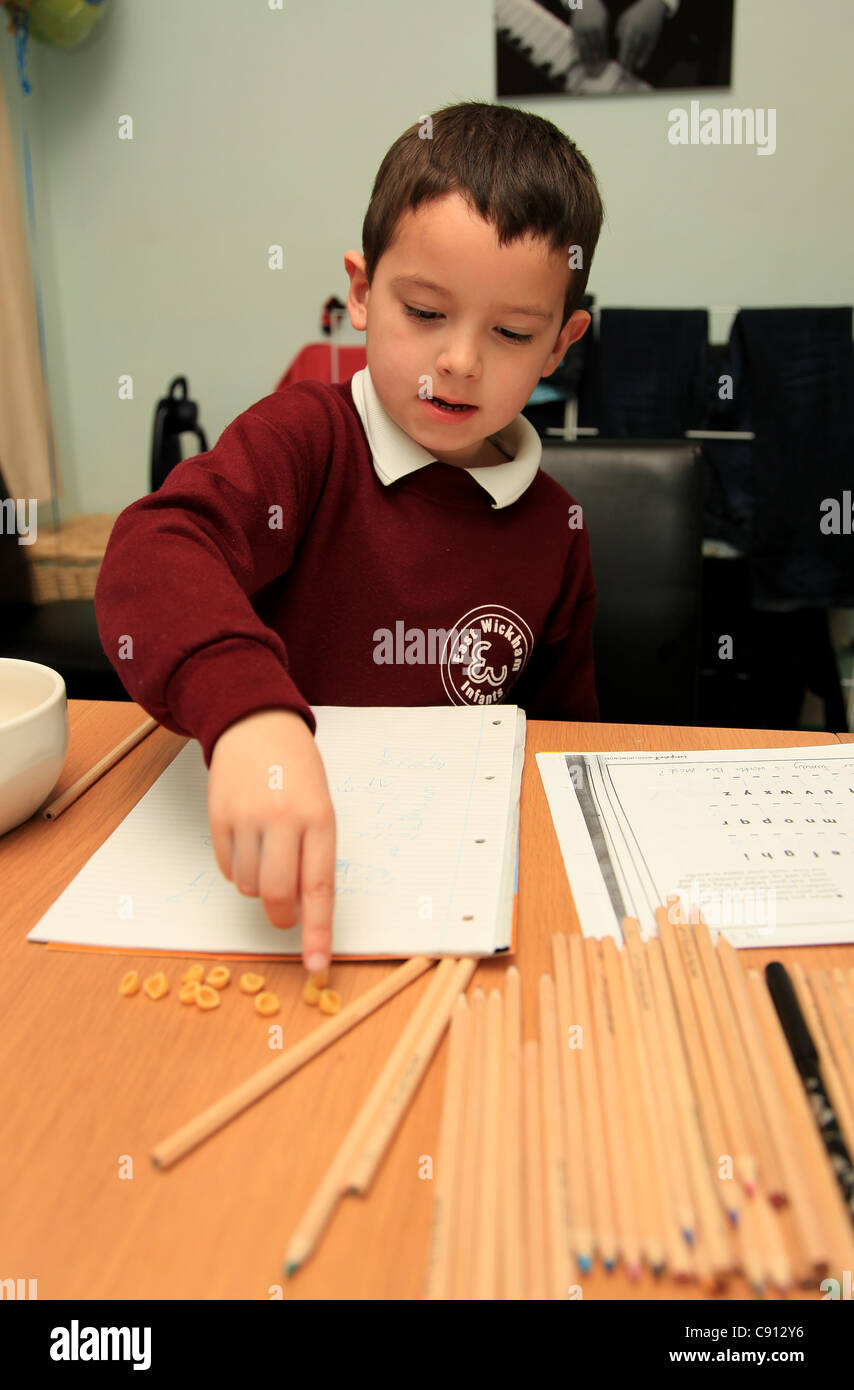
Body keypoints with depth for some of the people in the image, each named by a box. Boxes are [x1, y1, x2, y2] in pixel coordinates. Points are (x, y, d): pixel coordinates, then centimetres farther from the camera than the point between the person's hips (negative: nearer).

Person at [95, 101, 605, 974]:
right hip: (262, 842, -4)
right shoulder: (306, 437, -7)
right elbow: (157, 550, -27)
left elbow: (563, 727, 15)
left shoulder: (553, 532, 4)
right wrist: (250, 715, -46)